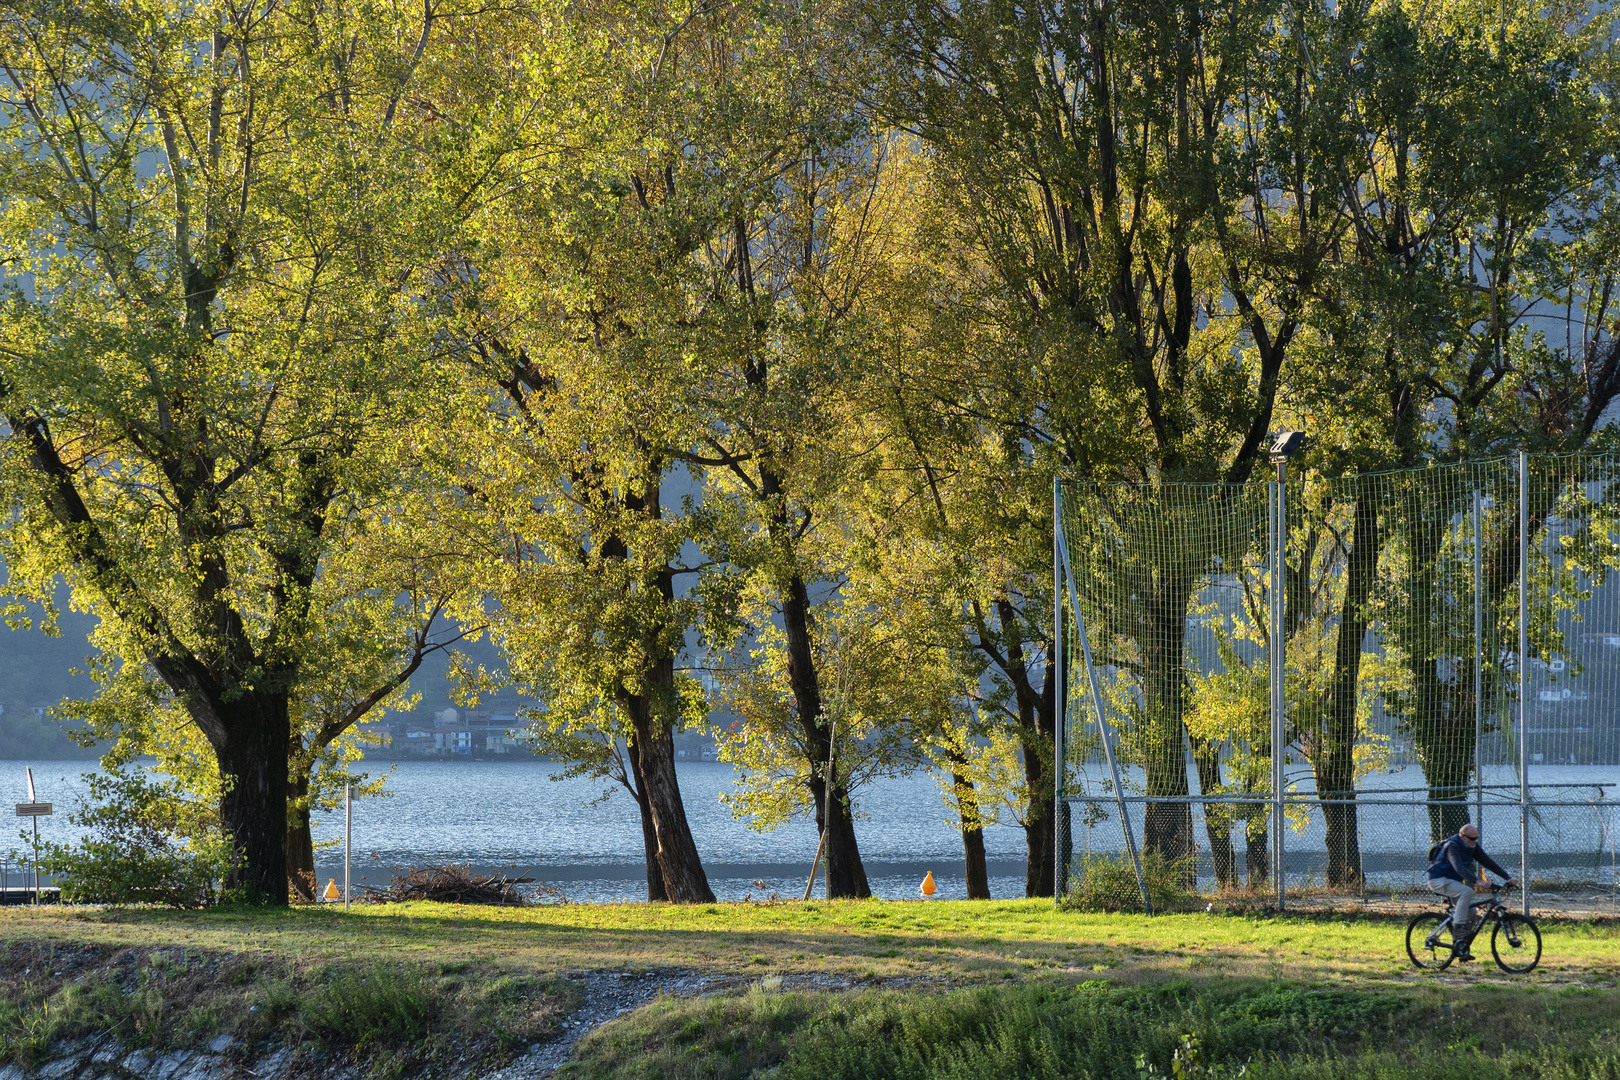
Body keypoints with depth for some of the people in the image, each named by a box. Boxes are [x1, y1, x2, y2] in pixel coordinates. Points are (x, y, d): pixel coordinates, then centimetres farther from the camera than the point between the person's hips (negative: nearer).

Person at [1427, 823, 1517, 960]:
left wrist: (1508, 877, -9)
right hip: (1438, 880, -9)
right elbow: (1458, 867, -39)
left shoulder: (1472, 846, 1)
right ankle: (1458, 928, -29)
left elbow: (1488, 862, 0)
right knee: (1467, 891, -31)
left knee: (1470, 912, 1)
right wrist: (1476, 881, -51)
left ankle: (1462, 949, 8)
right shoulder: (1452, 846, -24)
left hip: (1452, 881, 9)